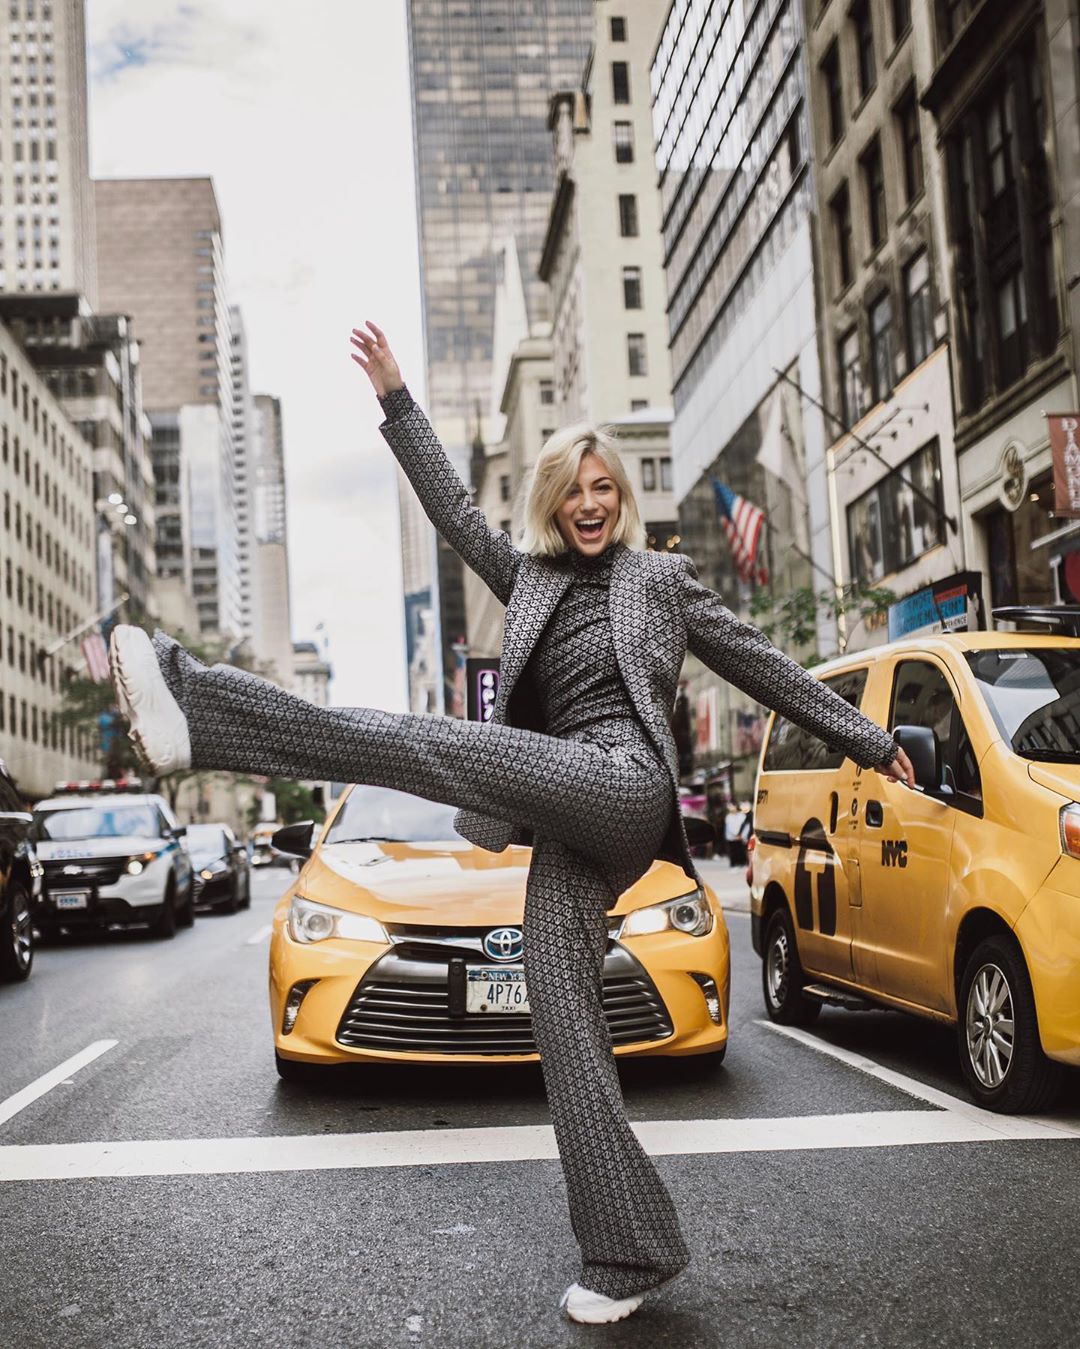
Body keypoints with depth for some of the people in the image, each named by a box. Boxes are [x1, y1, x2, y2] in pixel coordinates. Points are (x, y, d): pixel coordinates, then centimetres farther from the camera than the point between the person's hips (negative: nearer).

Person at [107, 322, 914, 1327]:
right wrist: (395, 398, 22)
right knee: (563, 1022, -6)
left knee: (417, 741, -25)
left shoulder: (663, 577, 19)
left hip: (627, 782, -6)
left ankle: (196, 710, -36)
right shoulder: (528, 576, 29)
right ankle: (633, 1254, -4)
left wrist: (865, 740, 24)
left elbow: (759, 665, 22)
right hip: (566, 828, 6)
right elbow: (452, 509, 26)